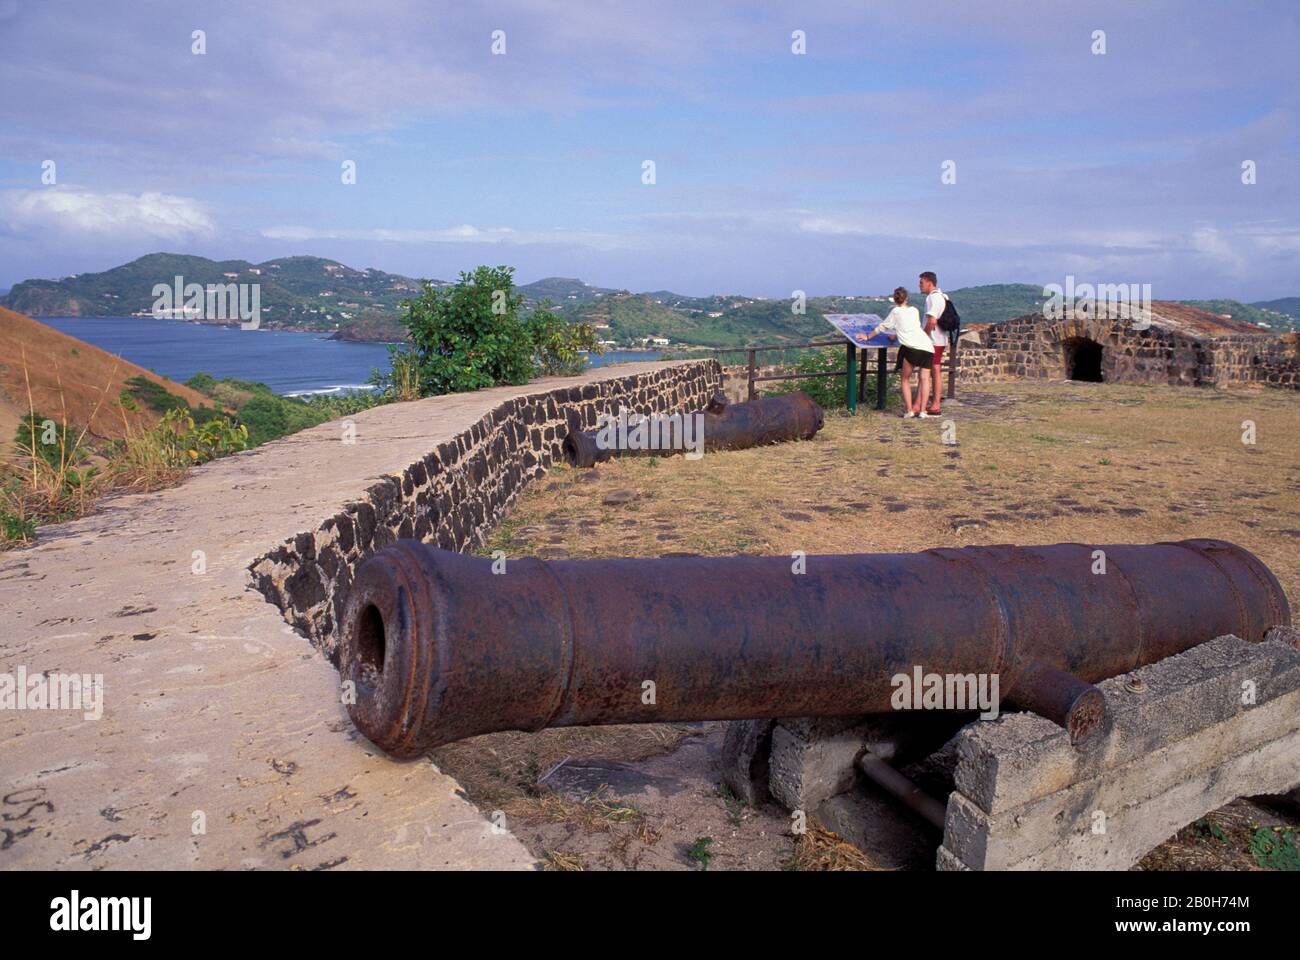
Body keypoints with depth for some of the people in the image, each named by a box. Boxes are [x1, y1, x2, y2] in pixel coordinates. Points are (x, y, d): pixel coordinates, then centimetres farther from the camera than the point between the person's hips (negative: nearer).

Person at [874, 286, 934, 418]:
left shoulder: (895, 311, 13)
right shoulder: (914, 310, 25)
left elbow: (882, 326, 23)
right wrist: (897, 335, 54)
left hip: (911, 347, -3)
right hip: (928, 347, 4)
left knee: (905, 379, 8)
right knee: (924, 379, 5)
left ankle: (909, 410, -2)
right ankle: (922, 410, -3)